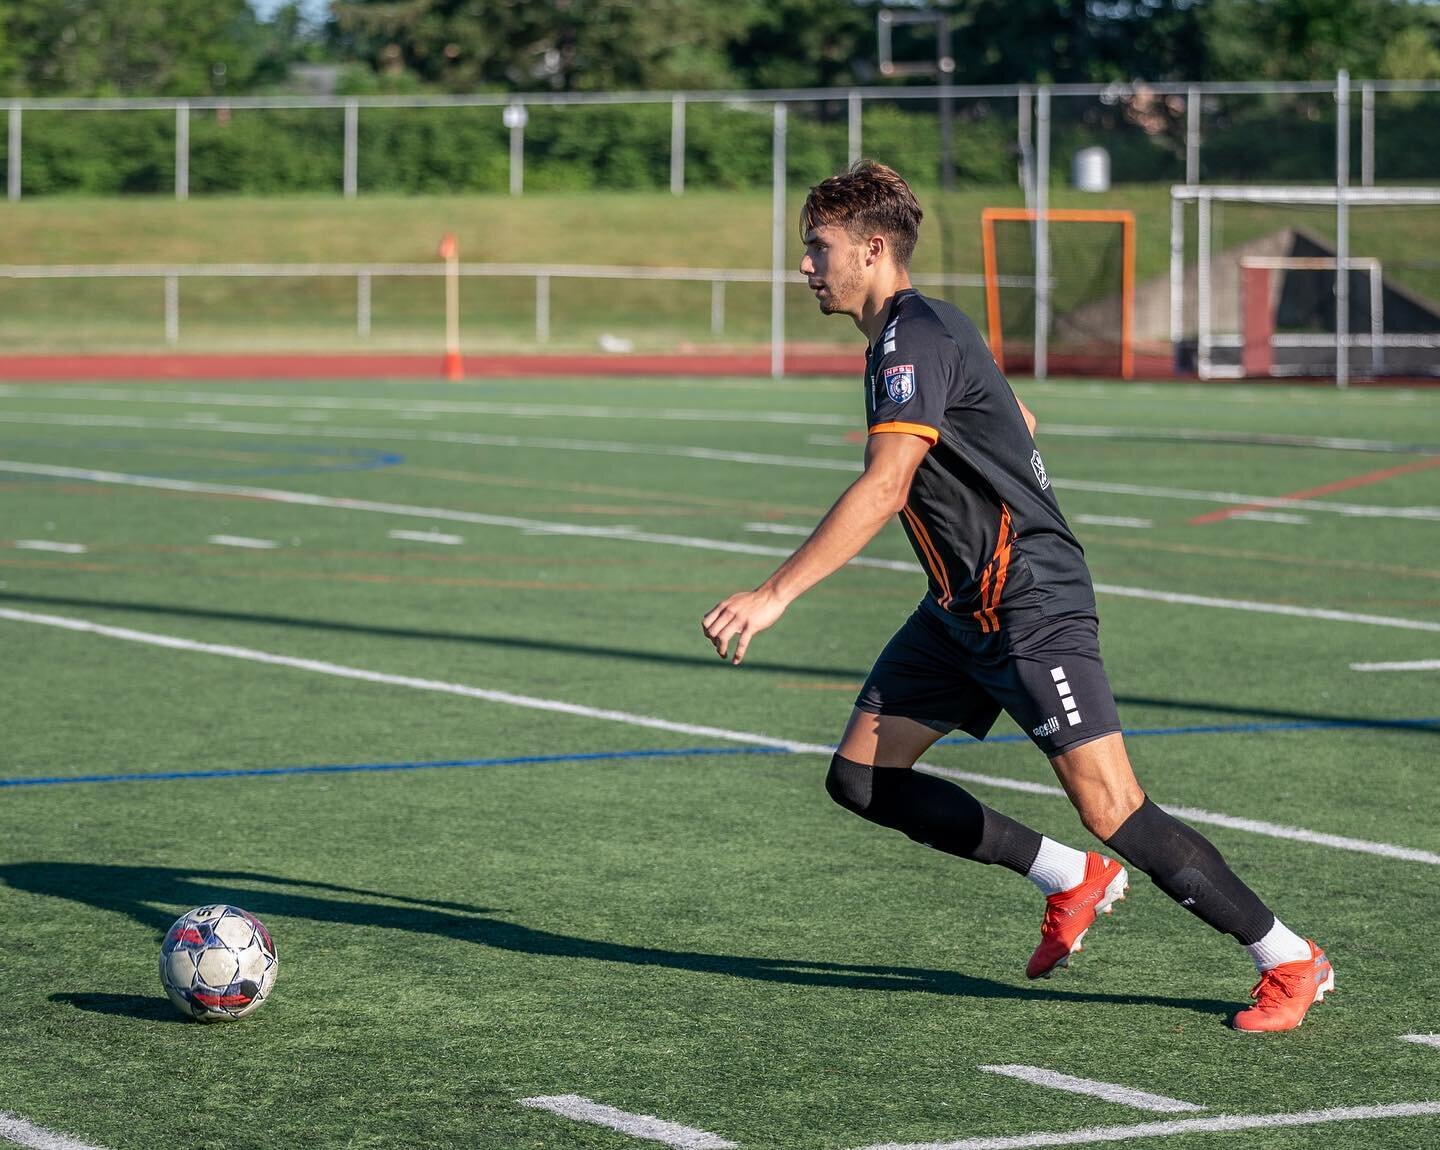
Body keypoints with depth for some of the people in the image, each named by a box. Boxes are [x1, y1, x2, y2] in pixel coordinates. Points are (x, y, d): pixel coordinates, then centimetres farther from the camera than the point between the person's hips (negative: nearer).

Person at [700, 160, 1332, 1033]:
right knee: (861, 778, 5)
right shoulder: (916, 330, 13)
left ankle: (1291, 961, 0)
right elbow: (1019, 422, 27)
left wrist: (775, 595, -31)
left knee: (1112, 811, -14)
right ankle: (1075, 882, 14)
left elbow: (884, 488, -29)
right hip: (963, 608, 10)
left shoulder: (916, 337, -18)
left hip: (1032, 604, -10)